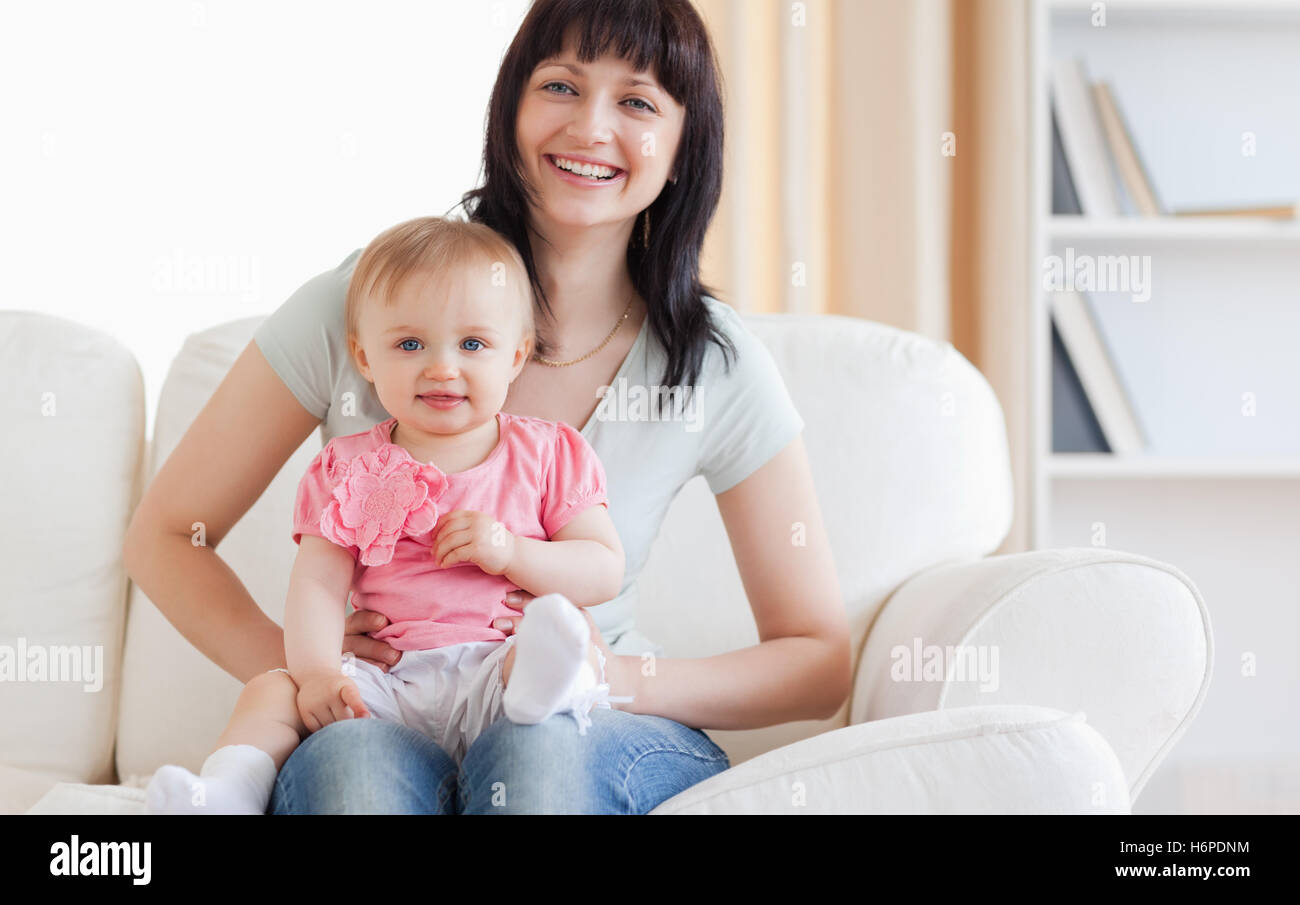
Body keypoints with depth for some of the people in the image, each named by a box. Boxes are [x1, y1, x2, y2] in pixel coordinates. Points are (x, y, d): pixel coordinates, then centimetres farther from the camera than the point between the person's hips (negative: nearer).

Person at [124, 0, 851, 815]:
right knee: (355, 755, -38)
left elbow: (820, 662, 3)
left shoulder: (718, 364, -2)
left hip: (585, 730, 2)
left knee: (537, 748, -35)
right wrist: (291, 666, -16)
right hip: (379, 726, -1)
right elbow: (164, 537, 2)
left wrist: (628, 680, -15)